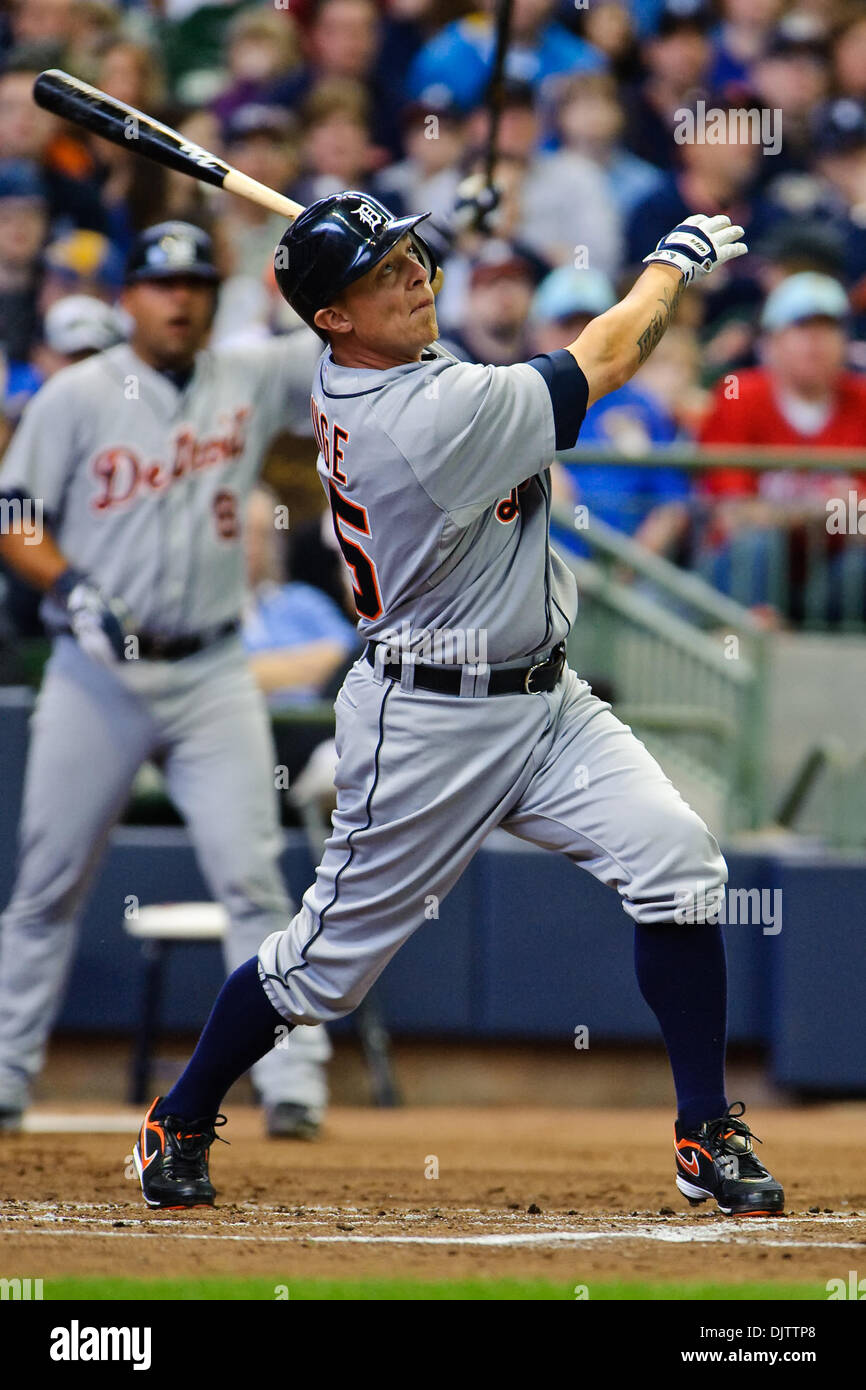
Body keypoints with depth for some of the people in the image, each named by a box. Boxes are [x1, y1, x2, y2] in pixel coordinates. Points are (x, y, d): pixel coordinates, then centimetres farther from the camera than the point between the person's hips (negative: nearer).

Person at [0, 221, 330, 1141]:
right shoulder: (76, 398, 0)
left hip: (212, 676, 1)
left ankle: (292, 1081, -6)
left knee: (251, 876, -7)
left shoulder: (252, 382, 6)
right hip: (97, 676, -1)